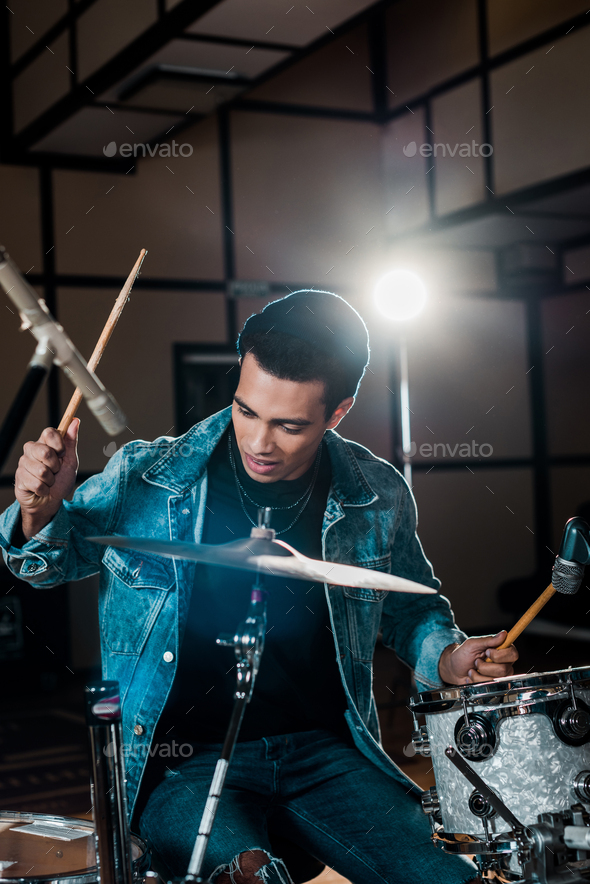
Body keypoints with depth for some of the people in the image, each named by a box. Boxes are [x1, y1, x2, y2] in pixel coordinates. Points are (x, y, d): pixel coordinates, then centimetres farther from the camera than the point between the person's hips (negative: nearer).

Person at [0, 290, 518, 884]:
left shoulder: (377, 501, -1)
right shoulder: (145, 477, -7)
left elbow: (410, 610, 18)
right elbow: (52, 561, 10)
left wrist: (447, 657, -3)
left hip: (324, 750, 3)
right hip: (181, 761, -2)